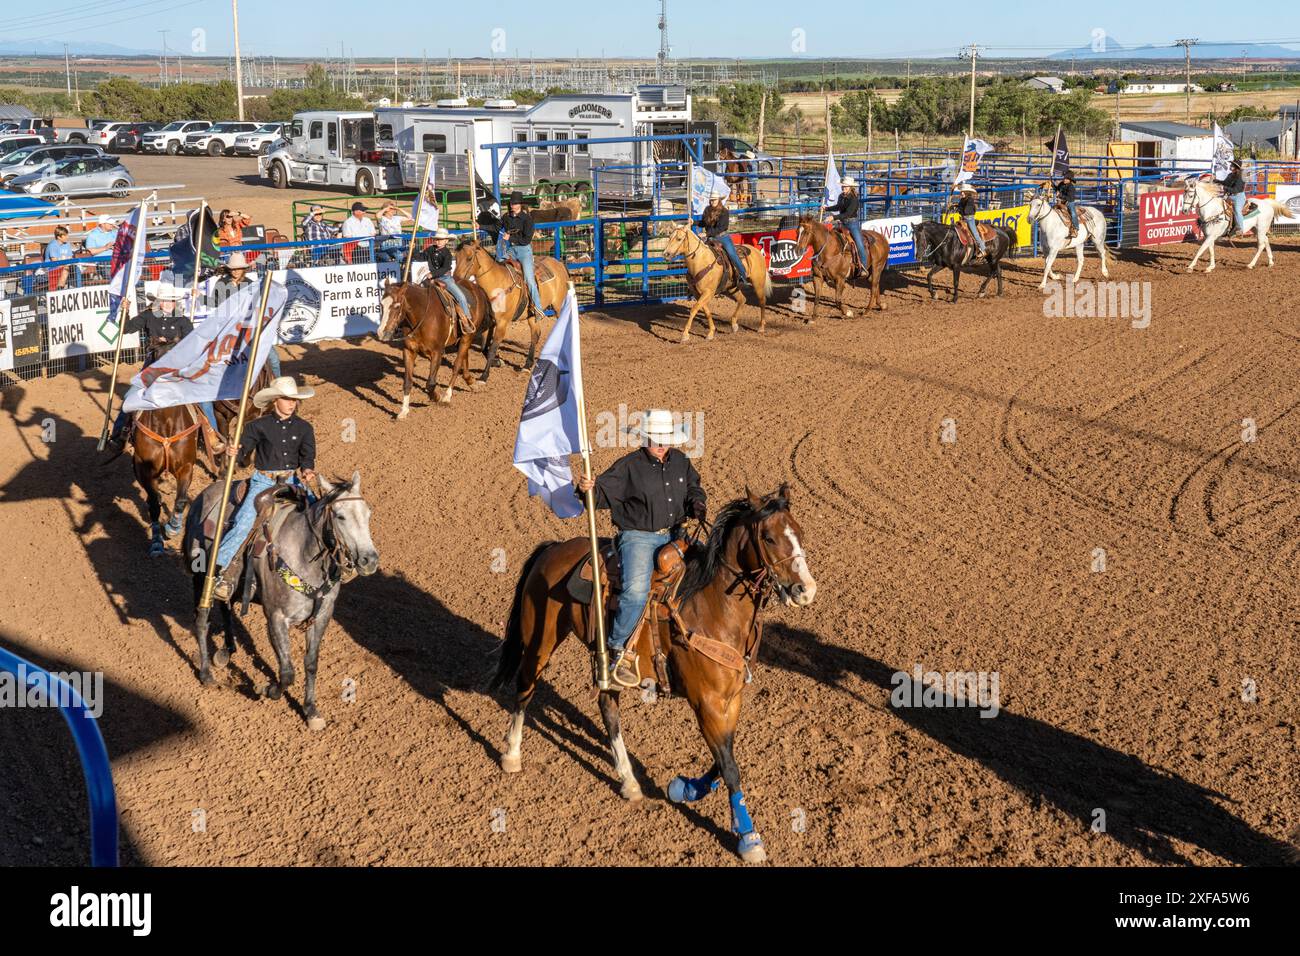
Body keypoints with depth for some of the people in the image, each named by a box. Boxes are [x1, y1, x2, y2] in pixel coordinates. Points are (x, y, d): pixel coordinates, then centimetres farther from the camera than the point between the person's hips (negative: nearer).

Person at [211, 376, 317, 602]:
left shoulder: (304, 428, 6)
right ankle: (224, 571, -15)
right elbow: (243, 451, 0)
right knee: (244, 521, -20)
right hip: (263, 481, -3)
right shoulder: (259, 426, 0)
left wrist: (307, 470, -20)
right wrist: (235, 452, -23)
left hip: (292, 480, 3)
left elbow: (307, 455, 2)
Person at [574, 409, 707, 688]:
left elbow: (694, 488, 26)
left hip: (673, 536, 7)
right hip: (638, 537, -7)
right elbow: (603, 493, -12)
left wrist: (696, 505, 4)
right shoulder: (629, 466, -6)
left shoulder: (680, 461, 11)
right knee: (636, 591, -29)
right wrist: (587, 489, -34)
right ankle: (618, 649, -14)